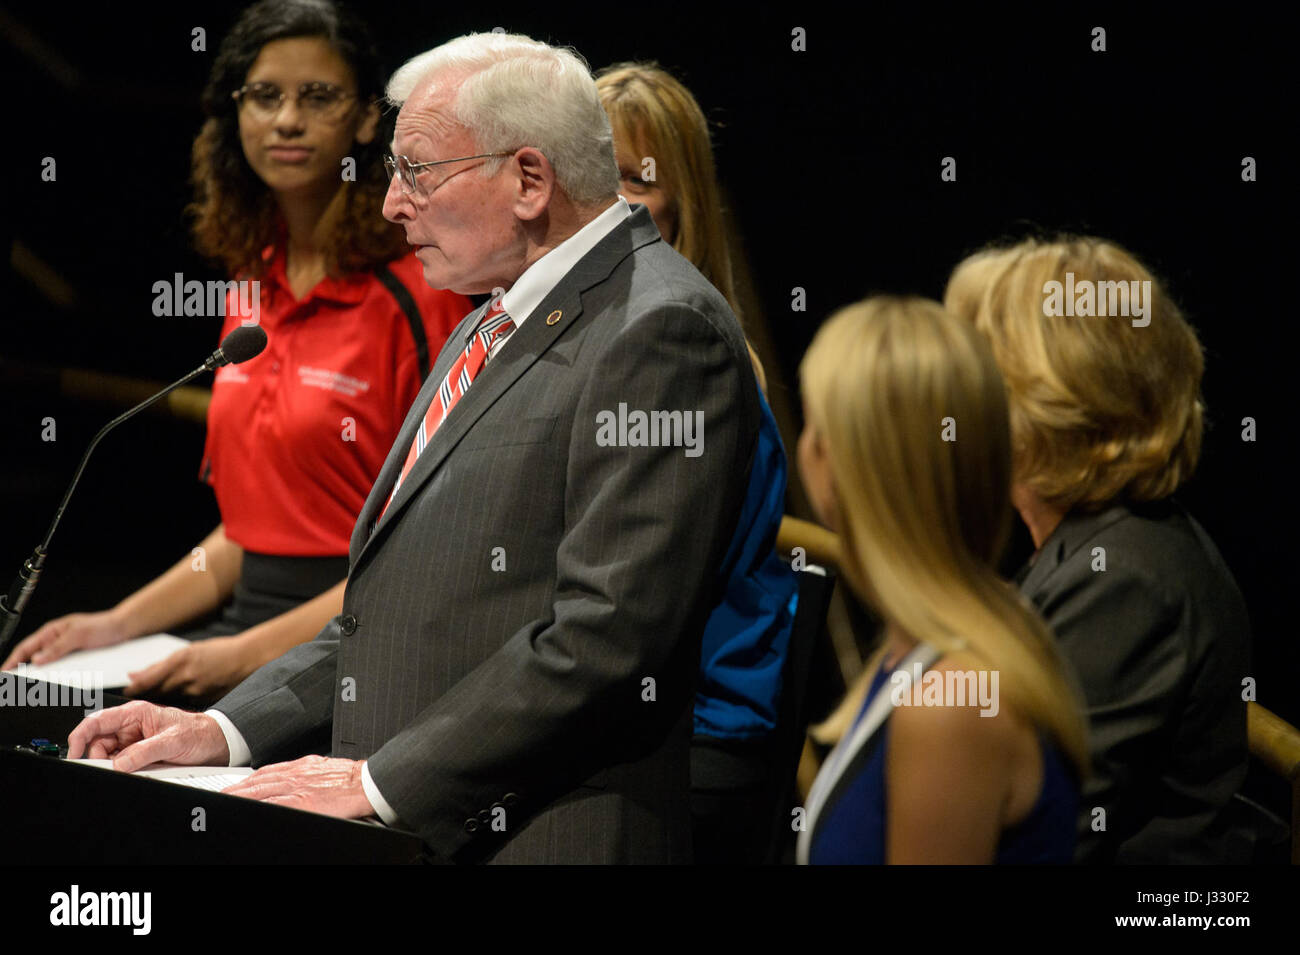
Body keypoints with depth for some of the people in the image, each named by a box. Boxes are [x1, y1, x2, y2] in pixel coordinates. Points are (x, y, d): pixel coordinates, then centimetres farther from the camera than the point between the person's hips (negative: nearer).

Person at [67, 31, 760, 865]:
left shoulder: (661, 329, -9)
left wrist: (382, 781, -14)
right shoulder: (489, 331, 21)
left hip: (536, 840, -8)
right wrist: (225, 731, 10)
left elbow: (609, 633, -17)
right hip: (400, 835, 8)